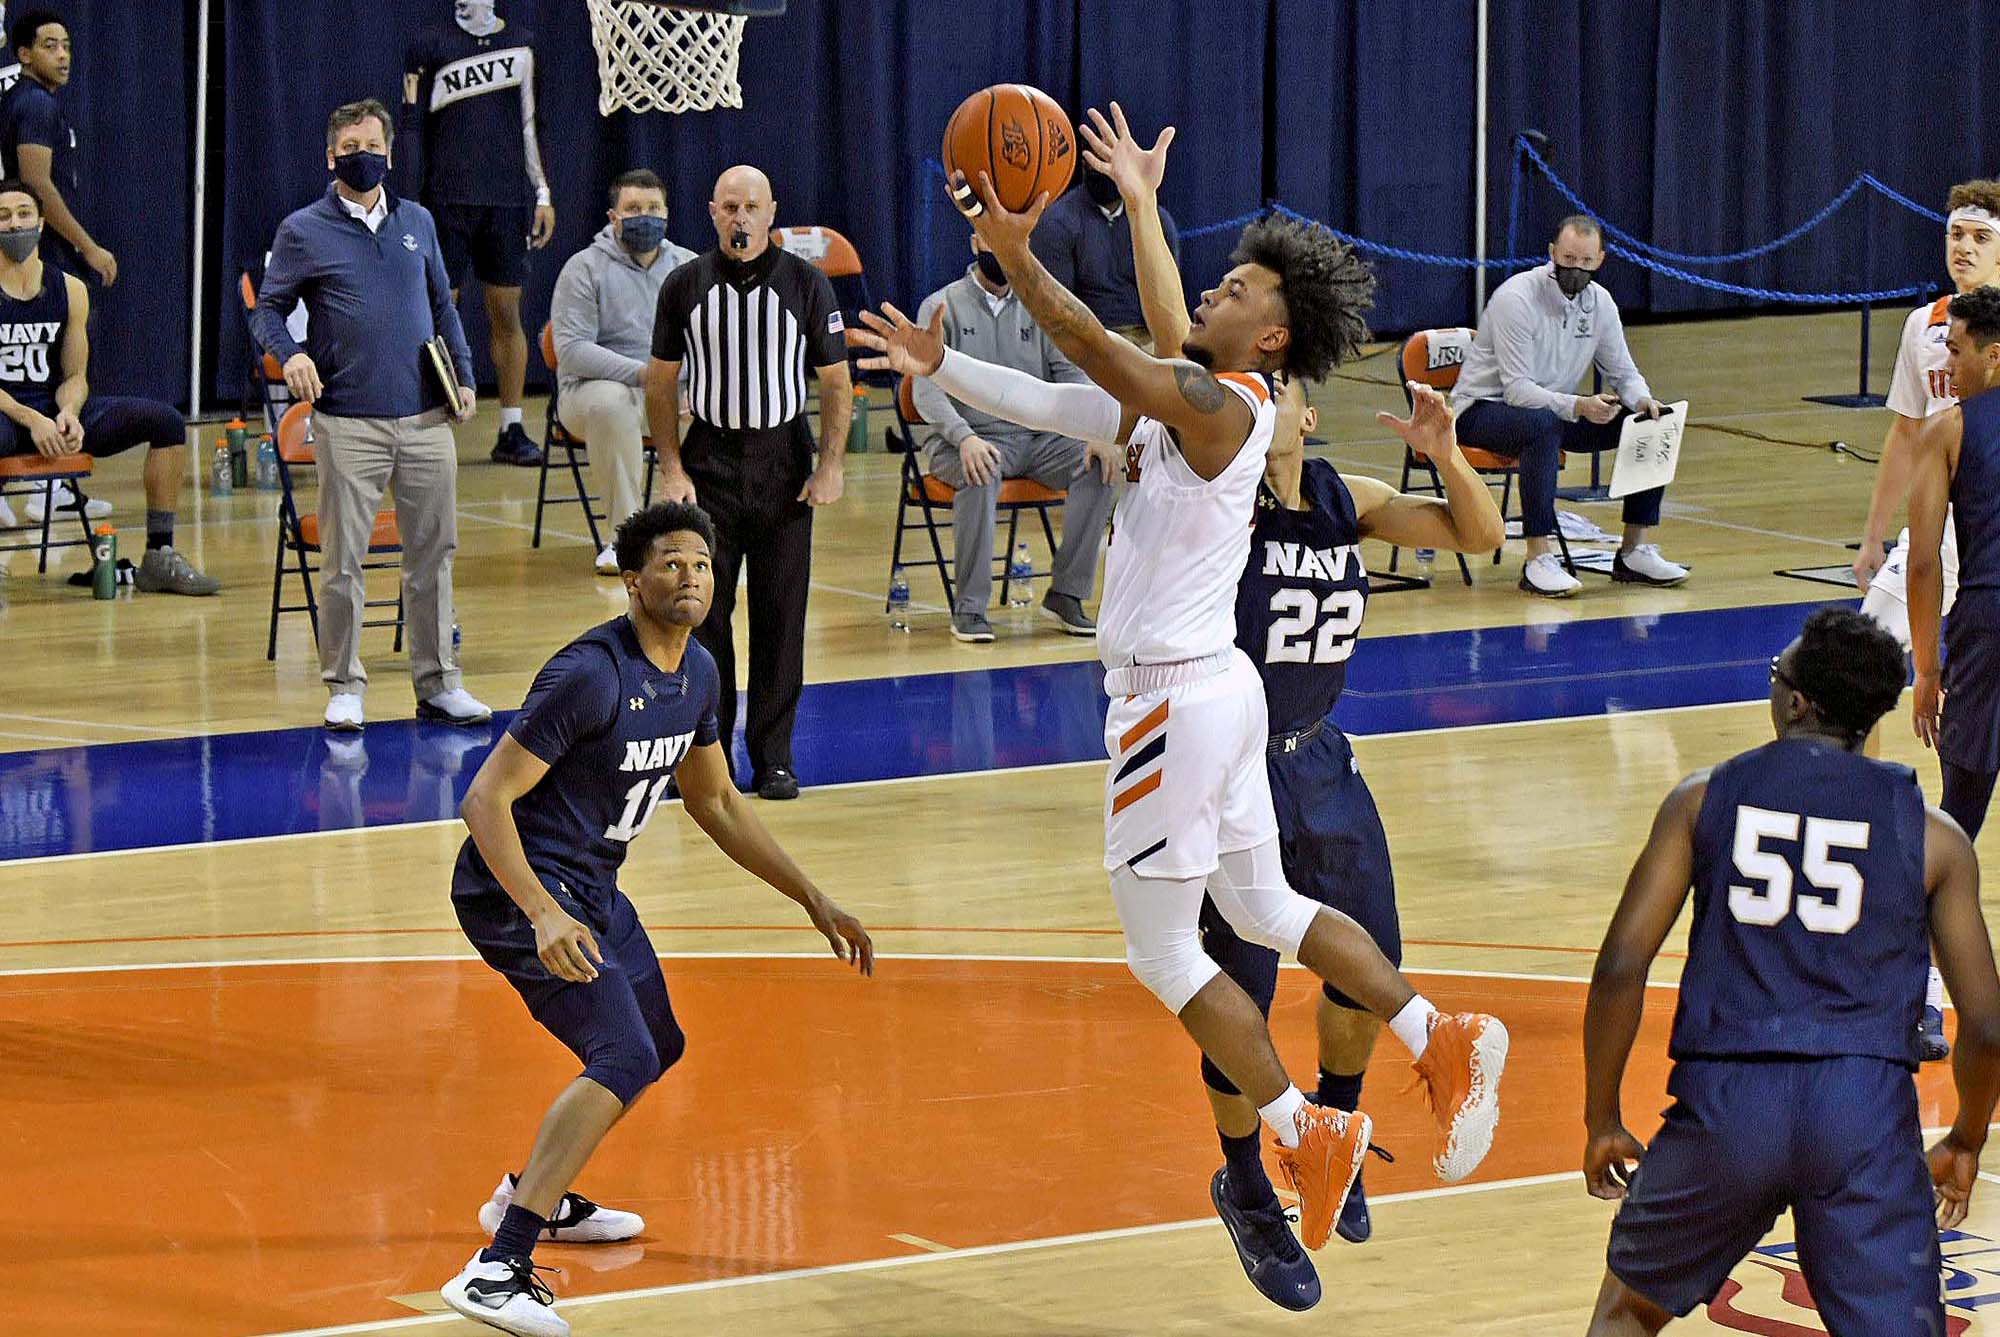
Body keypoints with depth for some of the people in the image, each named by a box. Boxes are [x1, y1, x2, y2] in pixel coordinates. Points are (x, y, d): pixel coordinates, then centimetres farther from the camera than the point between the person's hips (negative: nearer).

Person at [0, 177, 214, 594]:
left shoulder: (70, 290, 7)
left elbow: (75, 375, 9)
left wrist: (68, 413, -14)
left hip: (54, 408, 6)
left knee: (165, 420, -8)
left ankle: (159, 558, -4)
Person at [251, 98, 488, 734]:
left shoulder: (418, 222, 13)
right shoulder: (303, 231, 2)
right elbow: (267, 308, 6)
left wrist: (463, 372, 11)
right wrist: (290, 354, -14)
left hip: (426, 419, 3)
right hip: (349, 423, -3)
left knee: (433, 552, 7)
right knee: (343, 560, -3)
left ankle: (438, 684, 16)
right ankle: (344, 687, 8)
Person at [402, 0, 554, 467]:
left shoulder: (520, 42, 11)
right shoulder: (429, 46, 1)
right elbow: (412, 129, 0)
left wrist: (542, 193, 12)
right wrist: (411, 207, -7)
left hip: (507, 200, 3)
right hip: (447, 200, -3)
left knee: (507, 313, 4)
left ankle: (512, 429, 8)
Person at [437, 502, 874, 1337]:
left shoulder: (697, 673, 4)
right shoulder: (591, 674, -23)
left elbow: (716, 804, 19)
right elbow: (486, 799, -25)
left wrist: (813, 900, 16)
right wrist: (544, 917, -35)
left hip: (591, 887, 10)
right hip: (520, 890, -10)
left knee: (657, 1047, 26)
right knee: (624, 1060, -24)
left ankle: (534, 1197, 44)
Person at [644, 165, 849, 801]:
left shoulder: (806, 284, -1)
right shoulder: (685, 285, 1)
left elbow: (835, 382, 3)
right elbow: (661, 382, 8)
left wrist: (831, 466, -6)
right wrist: (671, 468, -1)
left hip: (783, 465, 0)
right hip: (709, 461, 1)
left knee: (780, 616, 2)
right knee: (702, 614, 0)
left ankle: (773, 757, 9)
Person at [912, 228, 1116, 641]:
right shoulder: (943, 307, 1)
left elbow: (1072, 374, 6)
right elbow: (927, 390, -9)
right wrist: (965, 438, -27)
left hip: (1035, 438, 4)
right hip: (965, 437, -4)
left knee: (1099, 467, -23)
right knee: (980, 475, -38)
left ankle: (1065, 594, -15)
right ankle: (970, 607, -27)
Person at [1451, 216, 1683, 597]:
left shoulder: (1599, 302, -1)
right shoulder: (1517, 298, -23)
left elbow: (1623, 372, 7)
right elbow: (1517, 390, -28)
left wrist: (1642, 401, -17)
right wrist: (1578, 407, -42)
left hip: (1556, 409, 7)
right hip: (1484, 408, -7)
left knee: (1649, 424, -8)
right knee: (1543, 424, -41)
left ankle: (1634, 551, -3)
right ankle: (1538, 560, -38)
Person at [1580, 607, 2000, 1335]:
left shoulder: (1705, 797, 8)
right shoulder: (1933, 835, 8)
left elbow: (1620, 967, 1)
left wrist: (1602, 1122, 12)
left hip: (1727, 1101, 1)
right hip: (1867, 1109, 0)